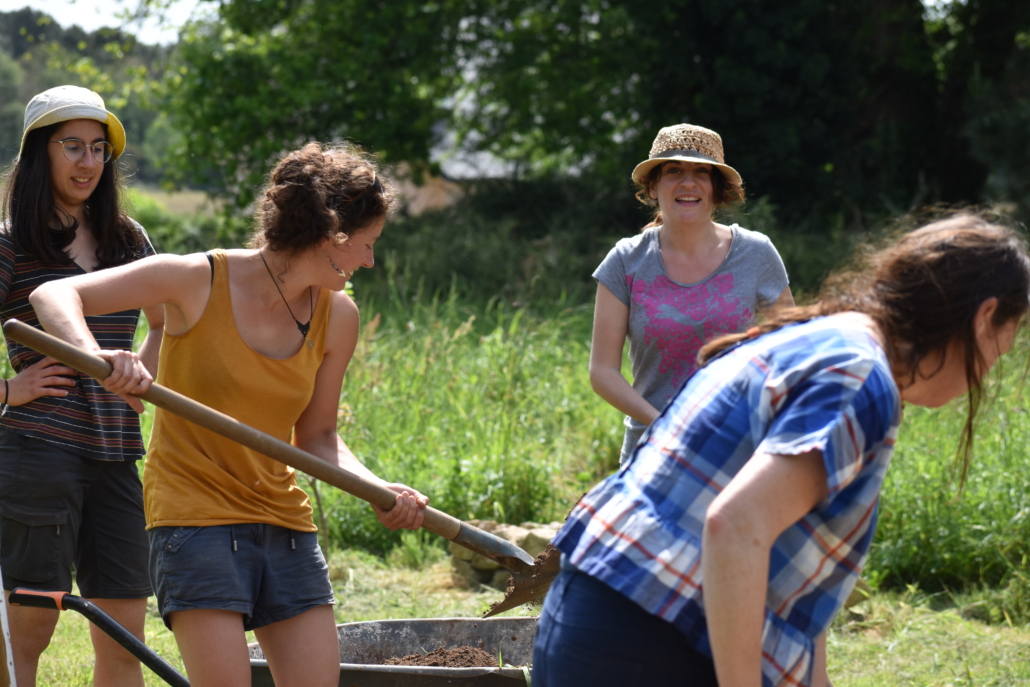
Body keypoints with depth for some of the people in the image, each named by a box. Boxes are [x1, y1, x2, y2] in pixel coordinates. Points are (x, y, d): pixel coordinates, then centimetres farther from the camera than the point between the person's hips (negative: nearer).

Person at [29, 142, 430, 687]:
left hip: (285, 524, 6)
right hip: (195, 517, -5)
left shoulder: (336, 316, 4)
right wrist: (97, 357, -32)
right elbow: (53, 296, -11)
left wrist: (381, 491, -8)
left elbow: (317, 438, 11)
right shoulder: (201, 280, -10)